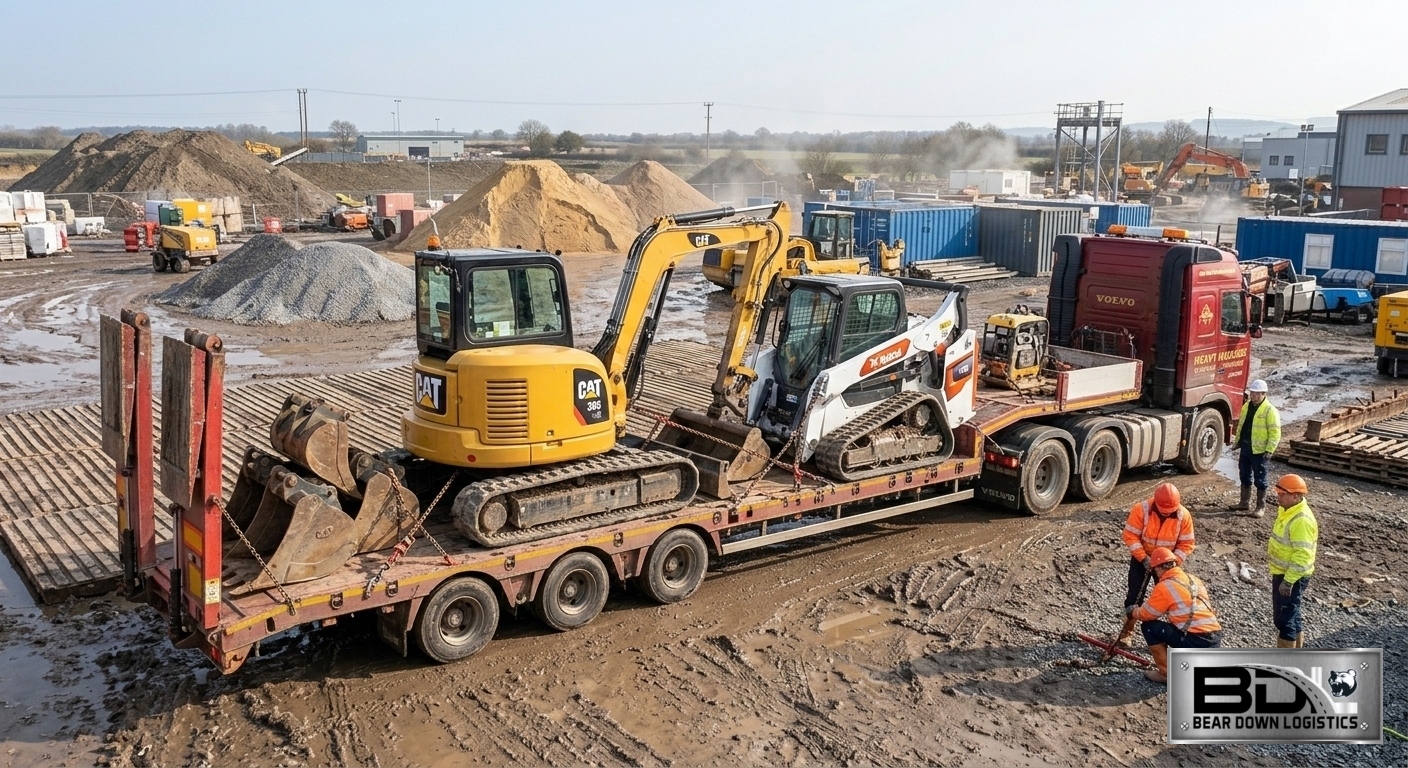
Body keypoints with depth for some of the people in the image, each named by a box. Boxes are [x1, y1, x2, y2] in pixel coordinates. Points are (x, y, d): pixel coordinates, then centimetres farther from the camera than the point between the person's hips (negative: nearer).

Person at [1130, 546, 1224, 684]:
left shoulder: (1164, 586, -7)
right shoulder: (1194, 579, 14)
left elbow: (1146, 615, 1)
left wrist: (1134, 611, 23)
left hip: (1196, 642, -8)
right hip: (1216, 640, 8)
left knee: (1149, 626, 4)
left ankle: (1167, 673, 4)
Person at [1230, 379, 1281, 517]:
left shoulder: (1270, 410, -14)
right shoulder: (1246, 406, 9)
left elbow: (1275, 433, -16)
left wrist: (1269, 450, -21)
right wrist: (1237, 442, 17)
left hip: (1259, 450, -7)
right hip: (1245, 448, 7)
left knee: (1260, 479, 2)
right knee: (1245, 476, 16)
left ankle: (1261, 506, 11)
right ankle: (1244, 502, 28)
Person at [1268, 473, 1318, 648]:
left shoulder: (1302, 520, -26)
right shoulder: (1288, 511, 6)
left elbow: (1302, 555, -27)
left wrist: (1288, 581, -25)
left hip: (1292, 576, -10)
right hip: (1282, 572, 10)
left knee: (1284, 618, -3)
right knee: (1291, 615, 19)